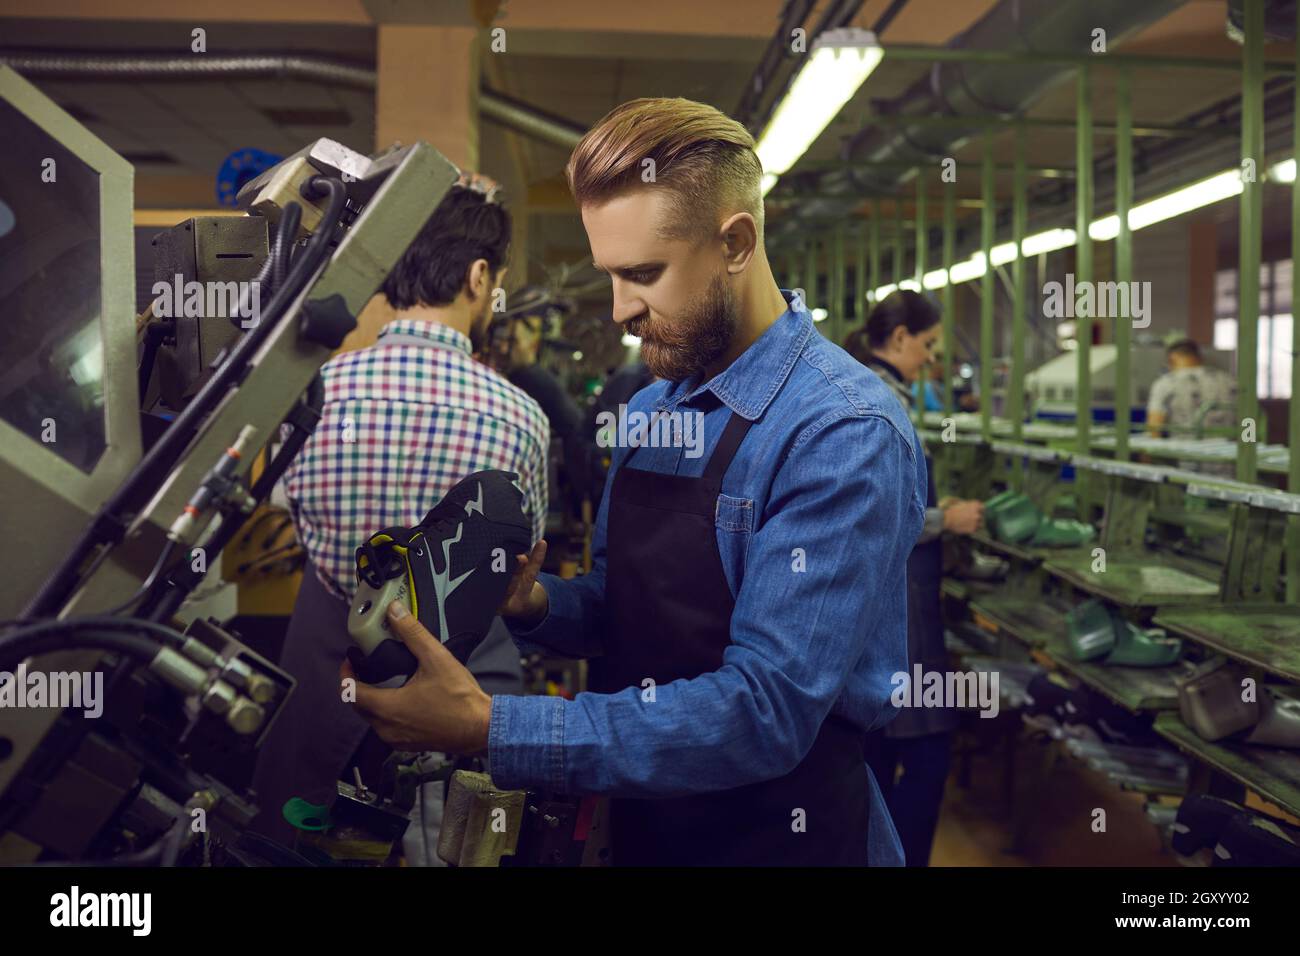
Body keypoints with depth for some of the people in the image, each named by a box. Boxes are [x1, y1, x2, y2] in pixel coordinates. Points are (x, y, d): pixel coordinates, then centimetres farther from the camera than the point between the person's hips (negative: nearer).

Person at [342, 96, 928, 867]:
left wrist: (489, 729, -28)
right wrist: (535, 603, -11)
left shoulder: (845, 434, -22)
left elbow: (767, 710, -27)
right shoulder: (648, 409, 2)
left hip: (787, 837, -6)